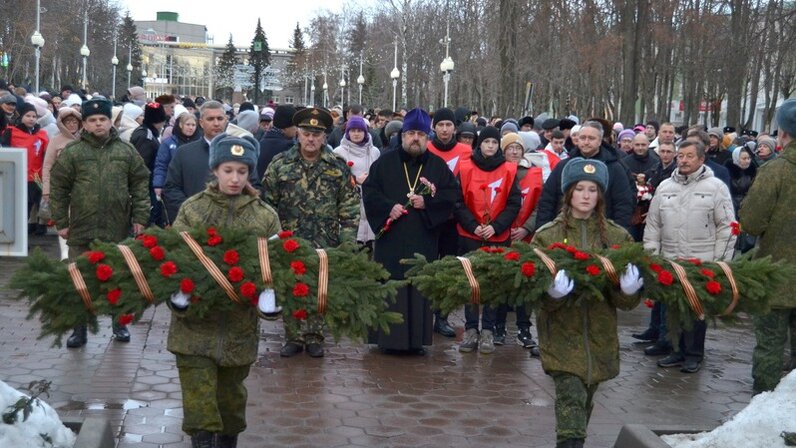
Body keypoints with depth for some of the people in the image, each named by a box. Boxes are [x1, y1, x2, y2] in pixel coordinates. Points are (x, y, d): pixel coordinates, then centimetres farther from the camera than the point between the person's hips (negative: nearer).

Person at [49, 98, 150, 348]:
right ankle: (79, 329, 15)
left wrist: (140, 217, 0)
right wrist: (61, 222, -3)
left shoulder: (126, 151, 3)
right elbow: (58, 189, 0)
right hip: (82, 229, -1)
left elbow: (140, 185, 6)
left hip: (118, 229, 1)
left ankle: (119, 323, 27)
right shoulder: (71, 153, -2)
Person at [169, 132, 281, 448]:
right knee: (199, 402, -6)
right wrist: (176, 292, -21)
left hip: (239, 323, 2)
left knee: (231, 397, 17)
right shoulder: (192, 209, -1)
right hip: (195, 321, -1)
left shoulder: (265, 216, 2)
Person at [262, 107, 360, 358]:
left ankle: (314, 337, 19)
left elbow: (350, 208, 2)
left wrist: (348, 241, -4)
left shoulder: (338, 167, 2)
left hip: (324, 244, 0)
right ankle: (293, 337, 19)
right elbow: (267, 202, 5)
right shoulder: (280, 165, 1)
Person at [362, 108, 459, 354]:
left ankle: (416, 338, 9)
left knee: (420, 288, 1)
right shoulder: (385, 162, 6)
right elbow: (369, 190, 2)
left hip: (424, 243, 1)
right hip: (391, 240, -1)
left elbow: (452, 194, 3)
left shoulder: (439, 166, 9)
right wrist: (388, 207, -14)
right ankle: (388, 337, 6)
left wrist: (427, 202, -12)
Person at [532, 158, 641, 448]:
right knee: (571, 400, -15)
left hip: (599, 335, 3)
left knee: (584, 403, 15)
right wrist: (552, 292, -27)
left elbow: (626, 302, 3)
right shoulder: (547, 236, 0)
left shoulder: (618, 237, 5)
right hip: (562, 334, -3)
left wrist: (628, 290, -20)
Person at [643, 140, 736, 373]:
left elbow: (727, 227, -3)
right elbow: (653, 225, 13)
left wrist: (720, 261, -7)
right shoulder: (665, 187, 10)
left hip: (702, 264, -4)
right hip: (669, 262, 4)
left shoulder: (716, 187, -3)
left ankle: (694, 354, 14)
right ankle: (679, 350, 21)